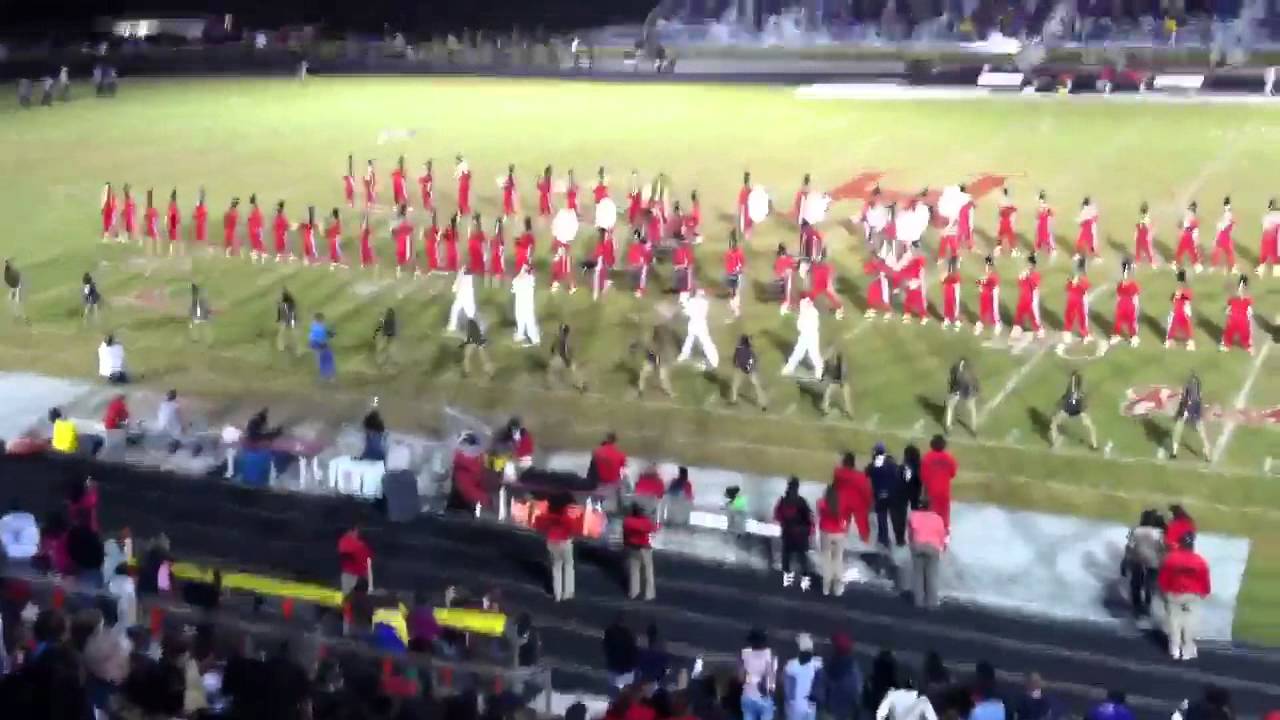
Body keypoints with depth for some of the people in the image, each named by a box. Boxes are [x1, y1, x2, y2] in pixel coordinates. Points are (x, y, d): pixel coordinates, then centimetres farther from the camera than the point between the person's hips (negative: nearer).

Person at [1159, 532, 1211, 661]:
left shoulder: (1170, 558, -12)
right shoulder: (1200, 561, -13)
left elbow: (1162, 578, -4)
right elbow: (1205, 581, -5)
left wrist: (1165, 591, 12)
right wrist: (1204, 593, 14)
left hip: (1174, 595, 1)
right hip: (1193, 596, -1)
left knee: (1174, 622, 11)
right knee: (1189, 624, 8)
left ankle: (1175, 651, 14)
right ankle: (1188, 651, 12)